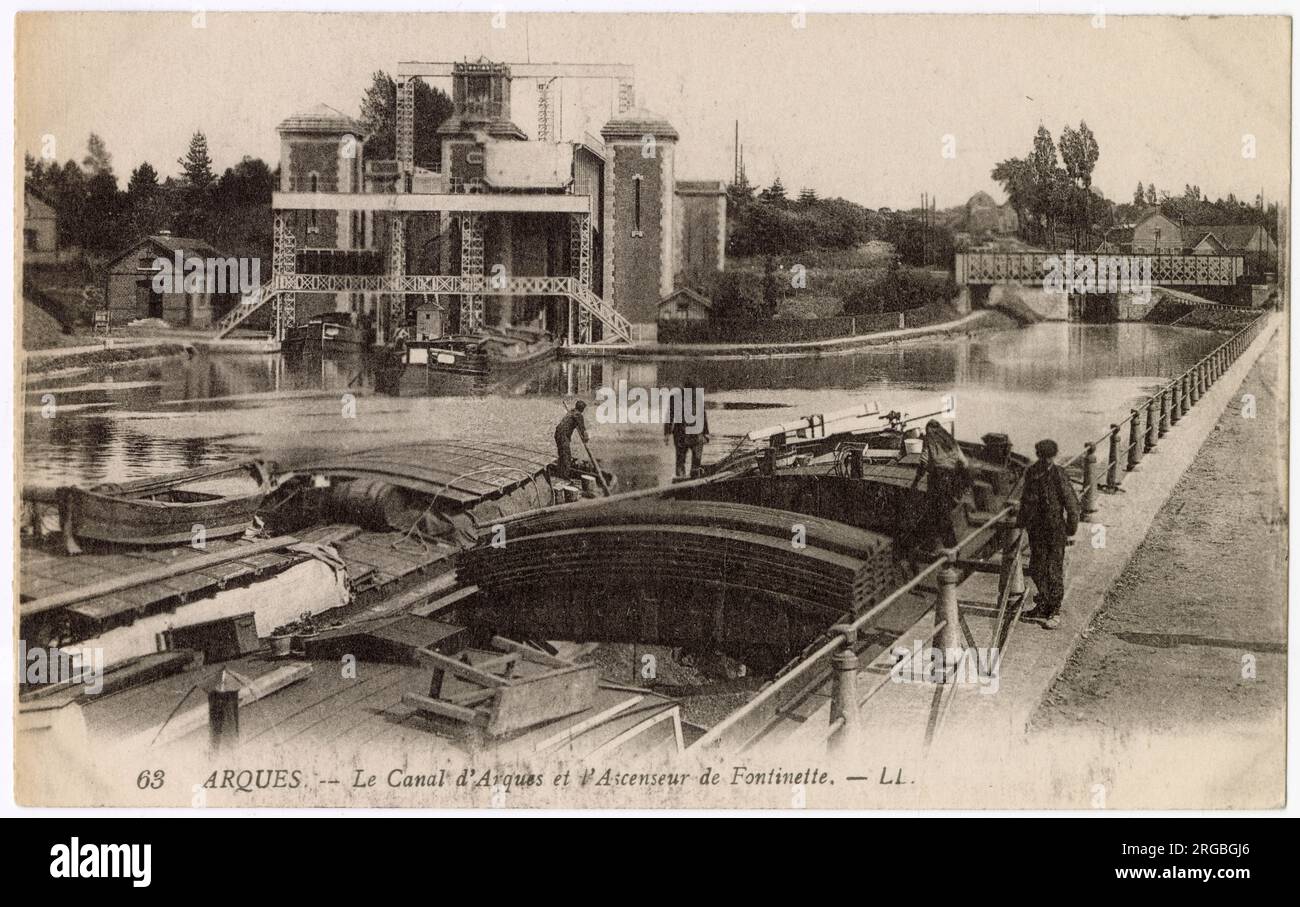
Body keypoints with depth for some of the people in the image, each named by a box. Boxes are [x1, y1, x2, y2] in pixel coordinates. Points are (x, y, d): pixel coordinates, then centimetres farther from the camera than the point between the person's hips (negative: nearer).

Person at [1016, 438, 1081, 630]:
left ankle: (1054, 612, 12)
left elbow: (1072, 504, -8)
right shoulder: (1031, 473, -3)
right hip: (1036, 529, 5)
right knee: (1036, 569, 14)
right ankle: (1043, 606, 31)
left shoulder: (1059, 476, -14)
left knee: (1054, 571, 3)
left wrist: (1071, 528, -2)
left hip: (1055, 530, -5)